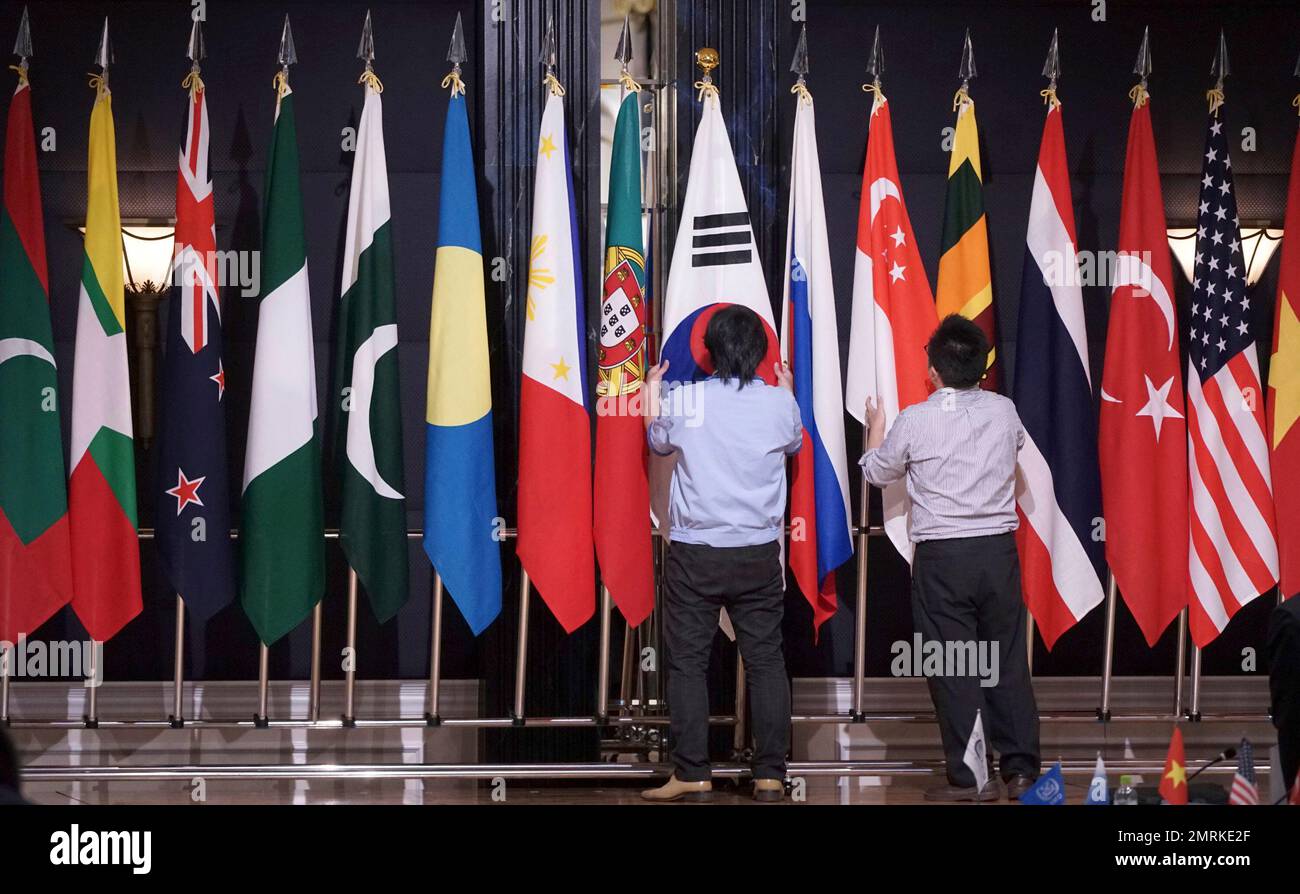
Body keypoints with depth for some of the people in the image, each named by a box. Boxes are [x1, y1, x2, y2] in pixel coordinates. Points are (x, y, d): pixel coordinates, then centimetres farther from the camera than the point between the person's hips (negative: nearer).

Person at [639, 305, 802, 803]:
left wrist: (652, 392, 29)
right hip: (759, 554, 2)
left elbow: (659, 444, 14)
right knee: (766, 661, 8)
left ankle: (692, 776, 3)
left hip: (694, 554, -1)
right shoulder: (779, 403, -4)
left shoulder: (683, 400, -8)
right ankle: (770, 775, 8)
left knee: (687, 663, 4)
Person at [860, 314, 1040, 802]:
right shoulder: (1004, 411, 1)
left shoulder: (915, 420, -8)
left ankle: (970, 778, 4)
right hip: (998, 548, 3)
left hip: (941, 557, -3)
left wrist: (875, 428, 27)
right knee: (1008, 662, 9)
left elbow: (877, 472, 8)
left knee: (953, 668, 2)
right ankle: (1021, 770, 11)